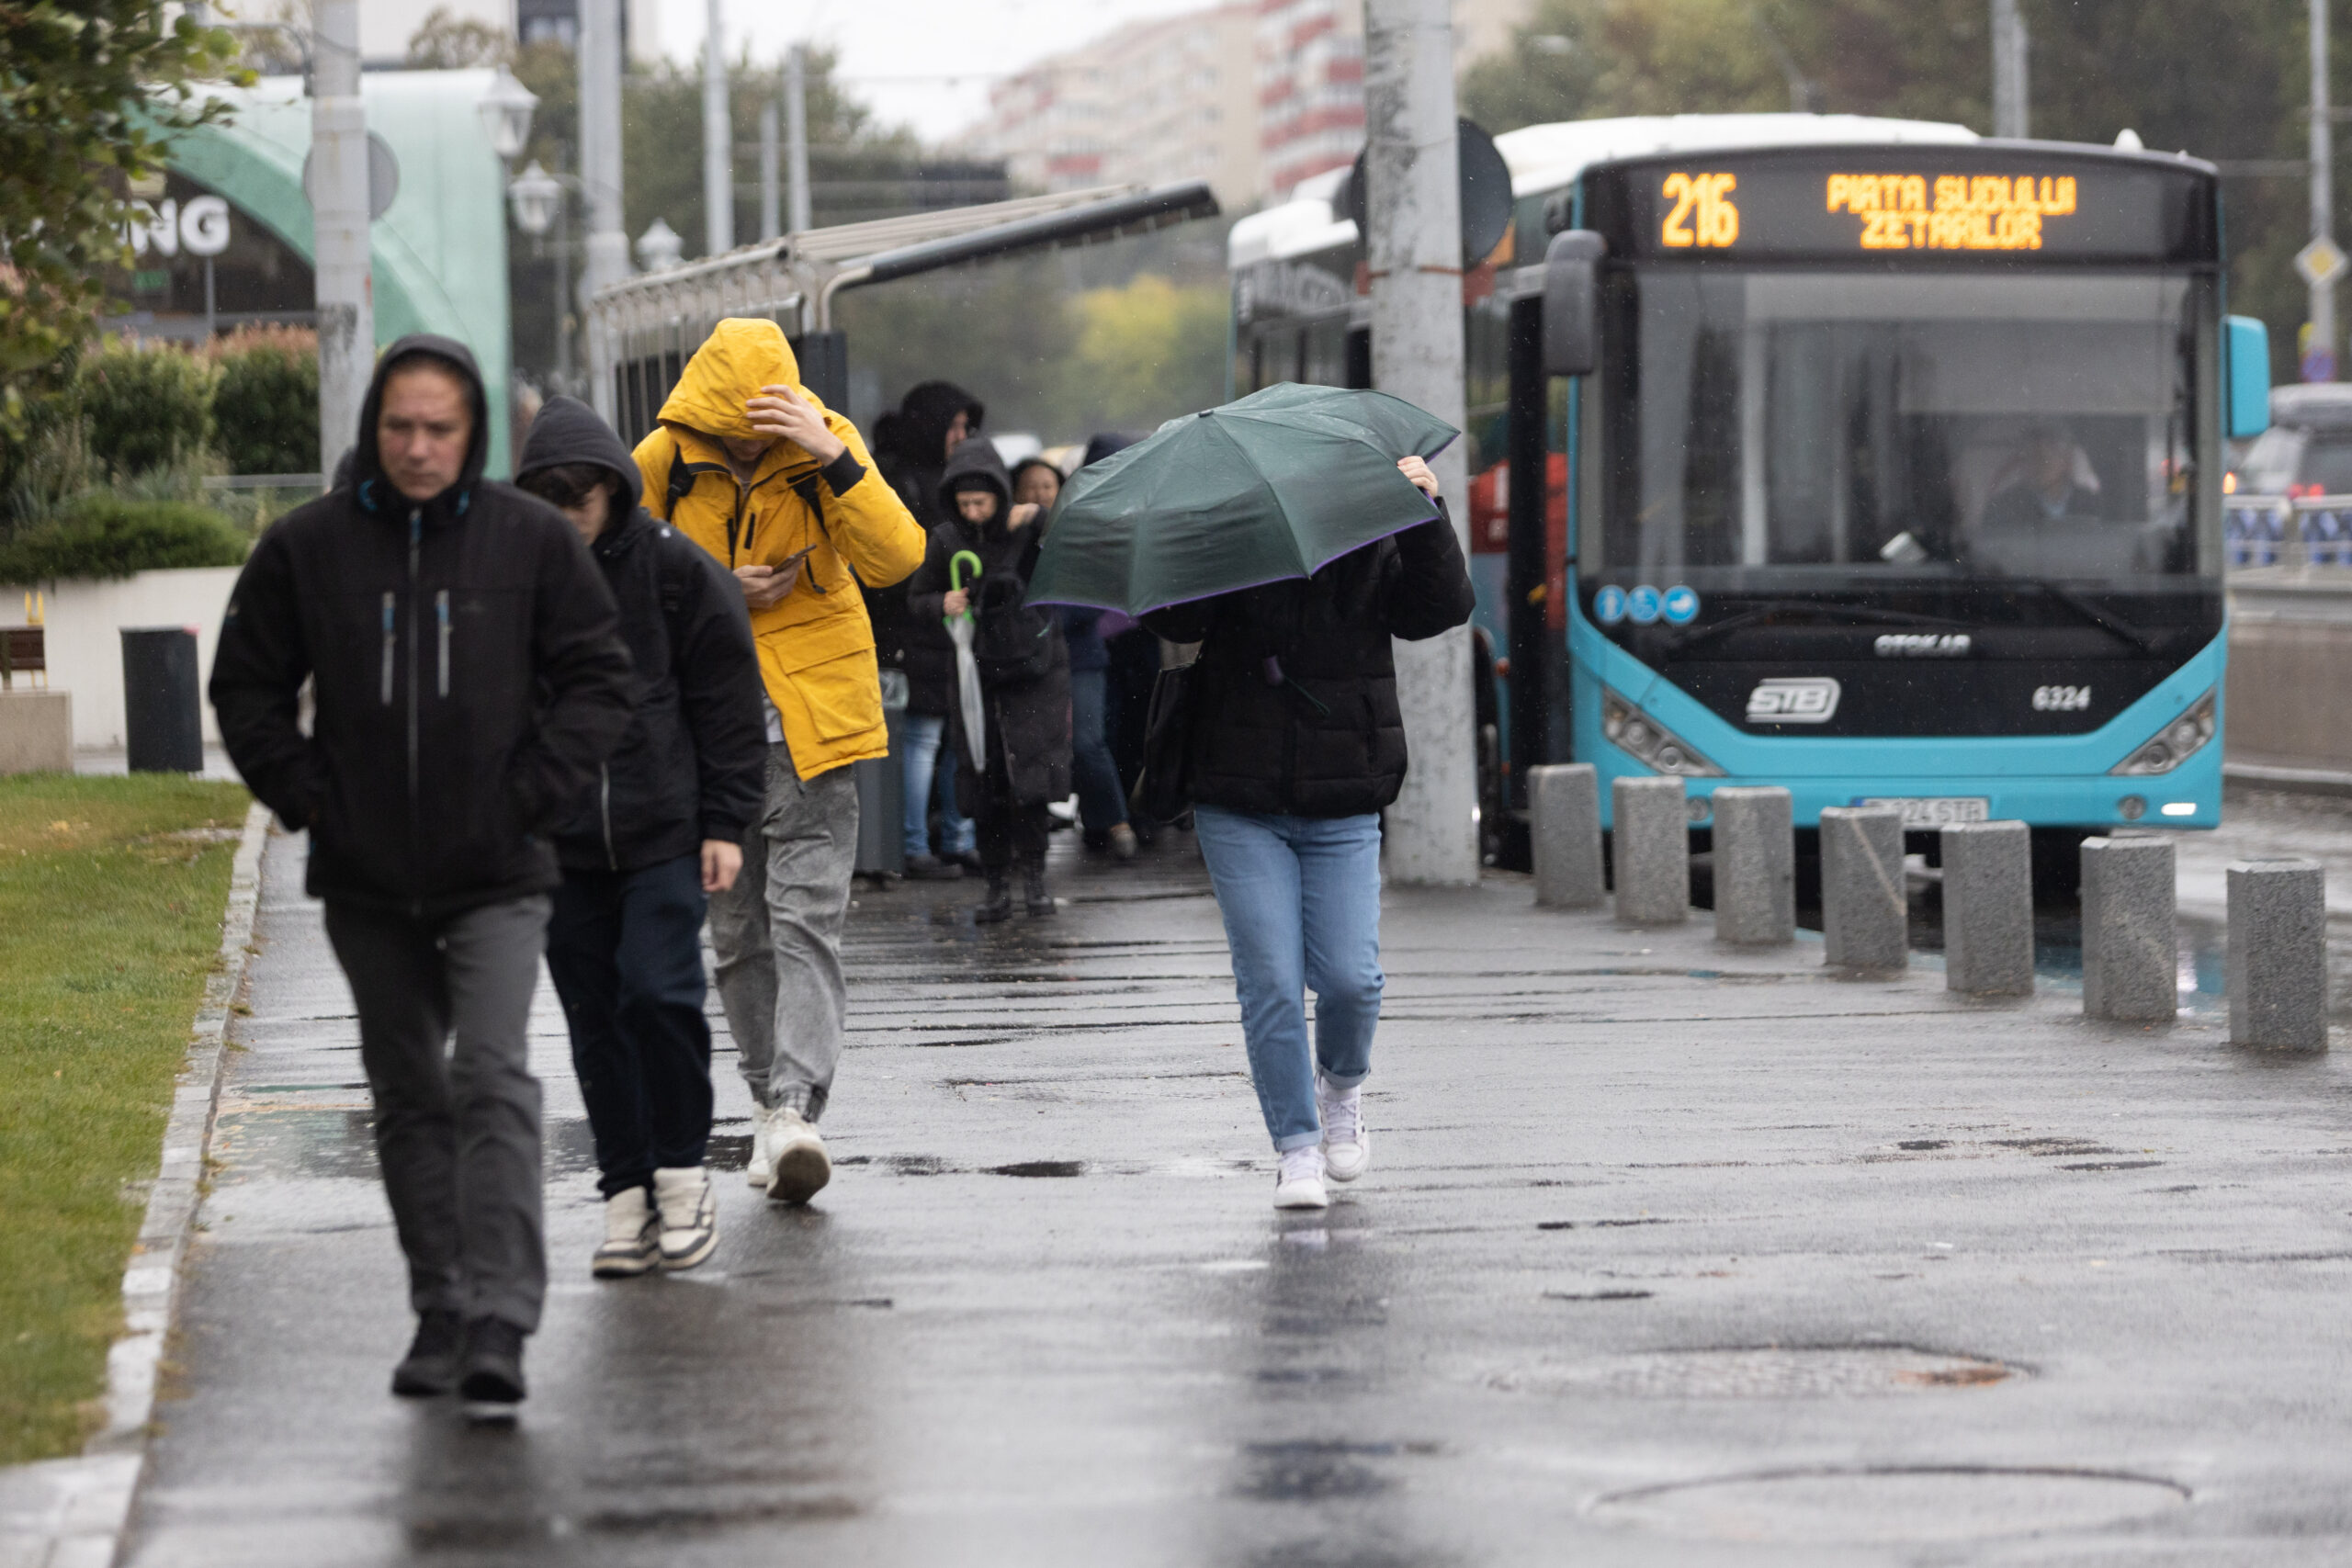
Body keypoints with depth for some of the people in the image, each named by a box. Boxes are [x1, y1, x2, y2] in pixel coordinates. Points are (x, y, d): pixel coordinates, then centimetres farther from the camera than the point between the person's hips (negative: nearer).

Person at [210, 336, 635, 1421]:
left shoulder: (532, 540, -3)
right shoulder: (306, 547, 0)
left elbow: (598, 681, 3)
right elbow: (246, 688, 8)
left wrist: (531, 794, -7)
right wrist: (307, 798, -3)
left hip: (497, 879, -3)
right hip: (367, 883, 3)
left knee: (493, 1080, -15)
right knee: (409, 1096, 12)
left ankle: (500, 1327, -20)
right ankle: (441, 1314, 23)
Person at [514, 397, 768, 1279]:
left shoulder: (676, 570, -2)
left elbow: (727, 699, 2)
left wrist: (724, 823, -2)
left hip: (664, 833, -3)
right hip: (563, 843, 3)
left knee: (658, 992, -13)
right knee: (596, 1022, 4)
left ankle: (683, 1172, 4)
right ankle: (628, 1195, 11)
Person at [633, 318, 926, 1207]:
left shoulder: (827, 448, -6)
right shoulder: (662, 464, -3)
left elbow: (894, 561, -18)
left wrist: (834, 459, -29)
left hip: (810, 730, -2)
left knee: (806, 922, -13)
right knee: (737, 934, 8)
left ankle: (797, 1111, -20)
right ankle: (769, 1100, 20)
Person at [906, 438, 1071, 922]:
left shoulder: (1030, 532, -6)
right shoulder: (947, 541, 3)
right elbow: (916, 596, 13)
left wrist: (1042, 518, -22)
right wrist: (943, 604, -9)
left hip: (1035, 668, -3)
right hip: (978, 672, 3)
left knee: (1031, 775, -11)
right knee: (985, 778, 2)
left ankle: (1034, 874, 2)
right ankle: (997, 885, 11)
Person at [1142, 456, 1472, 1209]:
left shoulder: (1373, 555, 4)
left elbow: (1441, 607, -11)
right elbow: (1171, 619, -12)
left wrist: (1425, 516, -23)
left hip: (1341, 812, 1)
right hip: (1241, 812, 0)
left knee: (1348, 977, -8)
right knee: (1271, 982, -6)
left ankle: (1343, 1085, 25)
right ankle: (1298, 1150, 4)